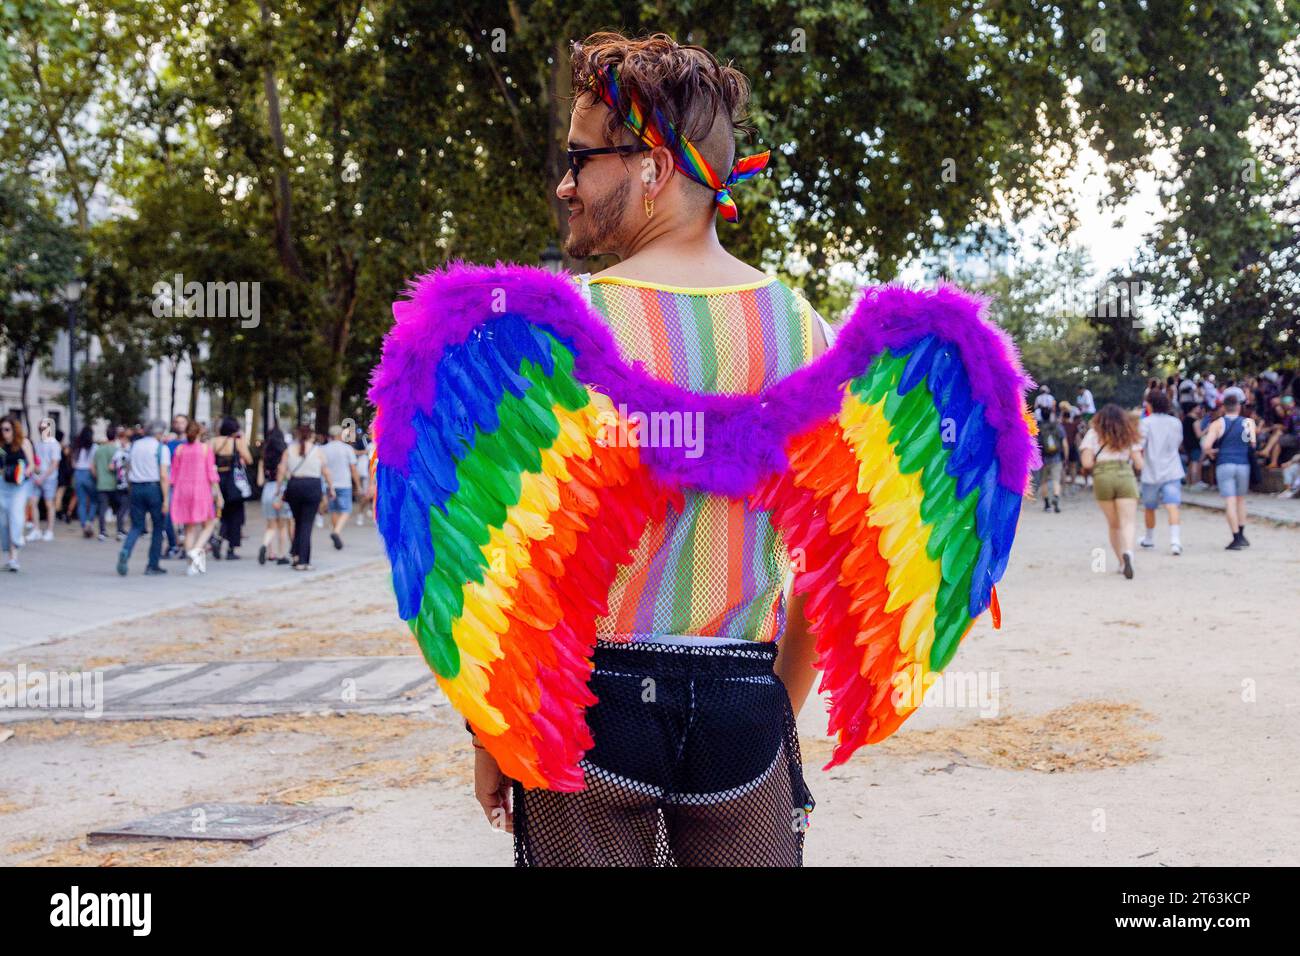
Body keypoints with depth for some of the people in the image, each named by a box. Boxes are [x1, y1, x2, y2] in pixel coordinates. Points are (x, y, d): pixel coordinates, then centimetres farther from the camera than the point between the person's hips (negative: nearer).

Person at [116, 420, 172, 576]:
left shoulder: (135, 445, 10)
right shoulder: (161, 448, -6)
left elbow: (128, 470, 14)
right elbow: (164, 476, -13)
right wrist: (165, 499, -12)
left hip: (136, 488, 4)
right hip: (154, 487, -4)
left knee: (136, 526, 10)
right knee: (157, 527, 9)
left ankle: (125, 552, -19)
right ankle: (153, 565, 10)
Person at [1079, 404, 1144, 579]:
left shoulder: (1093, 434, 11)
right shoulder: (1129, 435, 16)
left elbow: (1087, 463, -1)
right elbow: (1139, 464, 8)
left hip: (1102, 479, 0)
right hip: (1125, 477, 0)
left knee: (1113, 525, 14)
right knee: (1127, 523, -9)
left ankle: (1121, 562, 17)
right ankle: (1128, 553, -36)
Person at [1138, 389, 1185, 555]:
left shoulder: (1146, 423, -8)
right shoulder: (1176, 422, 4)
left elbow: (1139, 447, -14)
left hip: (1151, 473, -2)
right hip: (1172, 472, 2)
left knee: (1149, 508, 17)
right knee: (1173, 506, -9)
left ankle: (1149, 538, 34)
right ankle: (1175, 540, -26)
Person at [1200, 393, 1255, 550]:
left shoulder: (1217, 424, 1)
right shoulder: (1249, 422, 7)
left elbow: (1206, 446, -9)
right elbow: (1253, 443, -2)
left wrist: (1211, 453, 11)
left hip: (1224, 465, -2)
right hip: (1243, 465, 2)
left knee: (1230, 501, -5)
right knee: (1241, 499, 19)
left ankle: (1236, 538, -10)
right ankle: (1242, 535, 24)